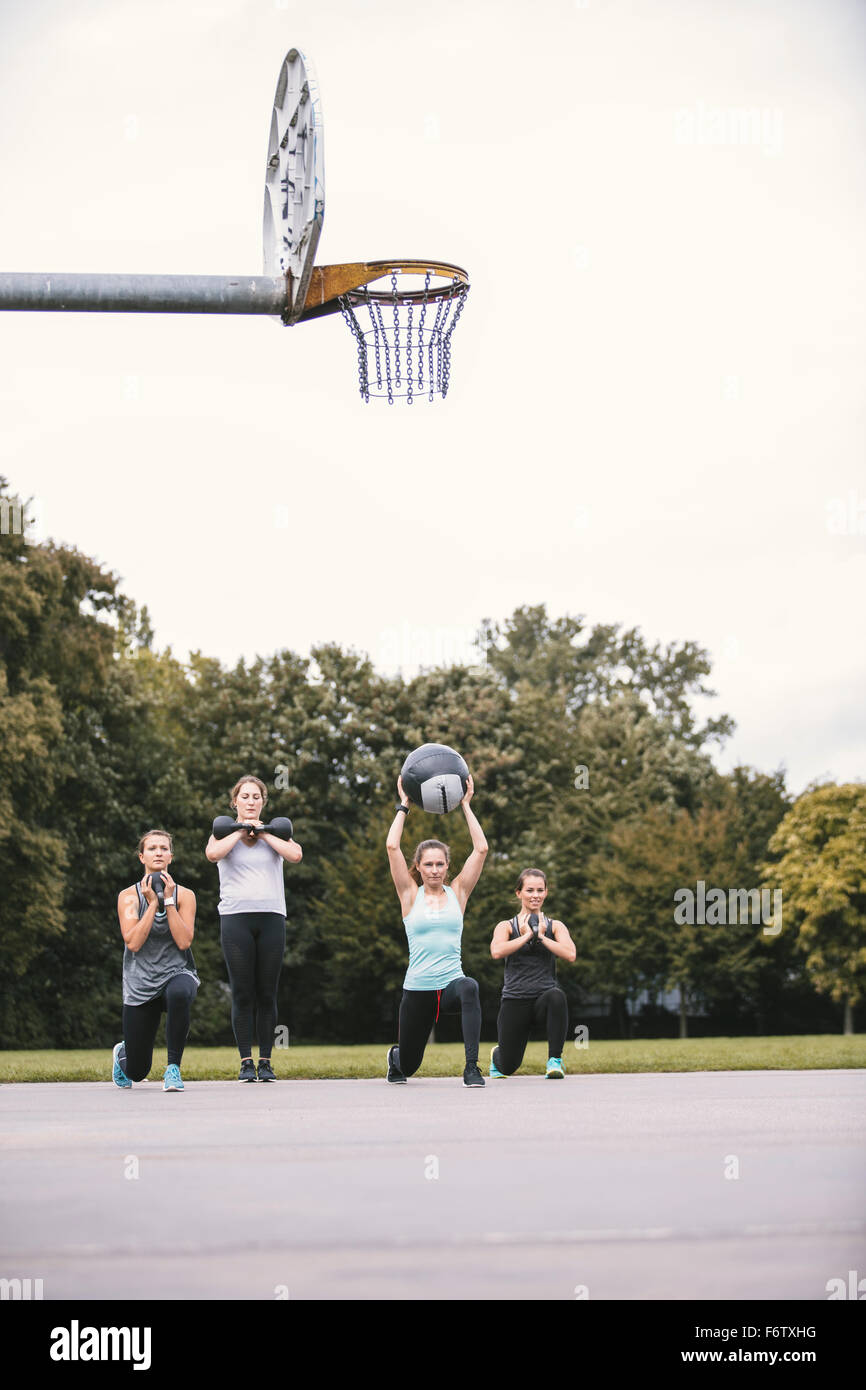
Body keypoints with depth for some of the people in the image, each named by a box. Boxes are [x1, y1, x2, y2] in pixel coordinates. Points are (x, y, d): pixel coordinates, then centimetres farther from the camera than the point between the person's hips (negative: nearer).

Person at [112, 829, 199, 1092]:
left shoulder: (185, 895, 0)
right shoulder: (128, 896, -2)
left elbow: (184, 941, -13)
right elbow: (133, 942, -15)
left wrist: (168, 900, -13)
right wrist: (152, 903, -14)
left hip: (177, 973, 0)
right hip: (141, 984, 0)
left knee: (179, 993, -43)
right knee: (137, 1072, 4)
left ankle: (173, 1068, -26)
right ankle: (122, 1054, 45)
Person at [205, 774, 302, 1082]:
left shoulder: (276, 833, 15)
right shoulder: (224, 832, 11)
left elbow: (295, 855, -6)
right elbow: (213, 853, -13)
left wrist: (264, 832, -1)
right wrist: (241, 831, -3)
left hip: (271, 917, 1)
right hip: (235, 917, -1)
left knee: (267, 993, 0)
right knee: (243, 994, -4)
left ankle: (265, 1061, 5)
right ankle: (246, 1062, 1)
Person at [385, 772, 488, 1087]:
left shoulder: (457, 893, 5)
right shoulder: (411, 895, 3)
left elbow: (481, 848, -3)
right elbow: (392, 846, -7)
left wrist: (466, 805, 0)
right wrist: (404, 805, -1)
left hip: (451, 983, 0)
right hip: (417, 988, 1)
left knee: (469, 987, -39)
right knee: (409, 1065, 11)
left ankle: (472, 1068, -35)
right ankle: (395, 1057, 51)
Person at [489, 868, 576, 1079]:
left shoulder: (555, 926, 10)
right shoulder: (506, 926, 7)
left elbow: (570, 954, -8)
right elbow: (497, 951, -14)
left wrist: (540, 935, -7)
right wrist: (527, 935, -9)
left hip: (544, 997, 0)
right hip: (515, 1000, 0)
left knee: (556, 997, -38)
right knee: (508, 1066, 0)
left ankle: (555, 1060, -23)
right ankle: (497, 1055, 41)